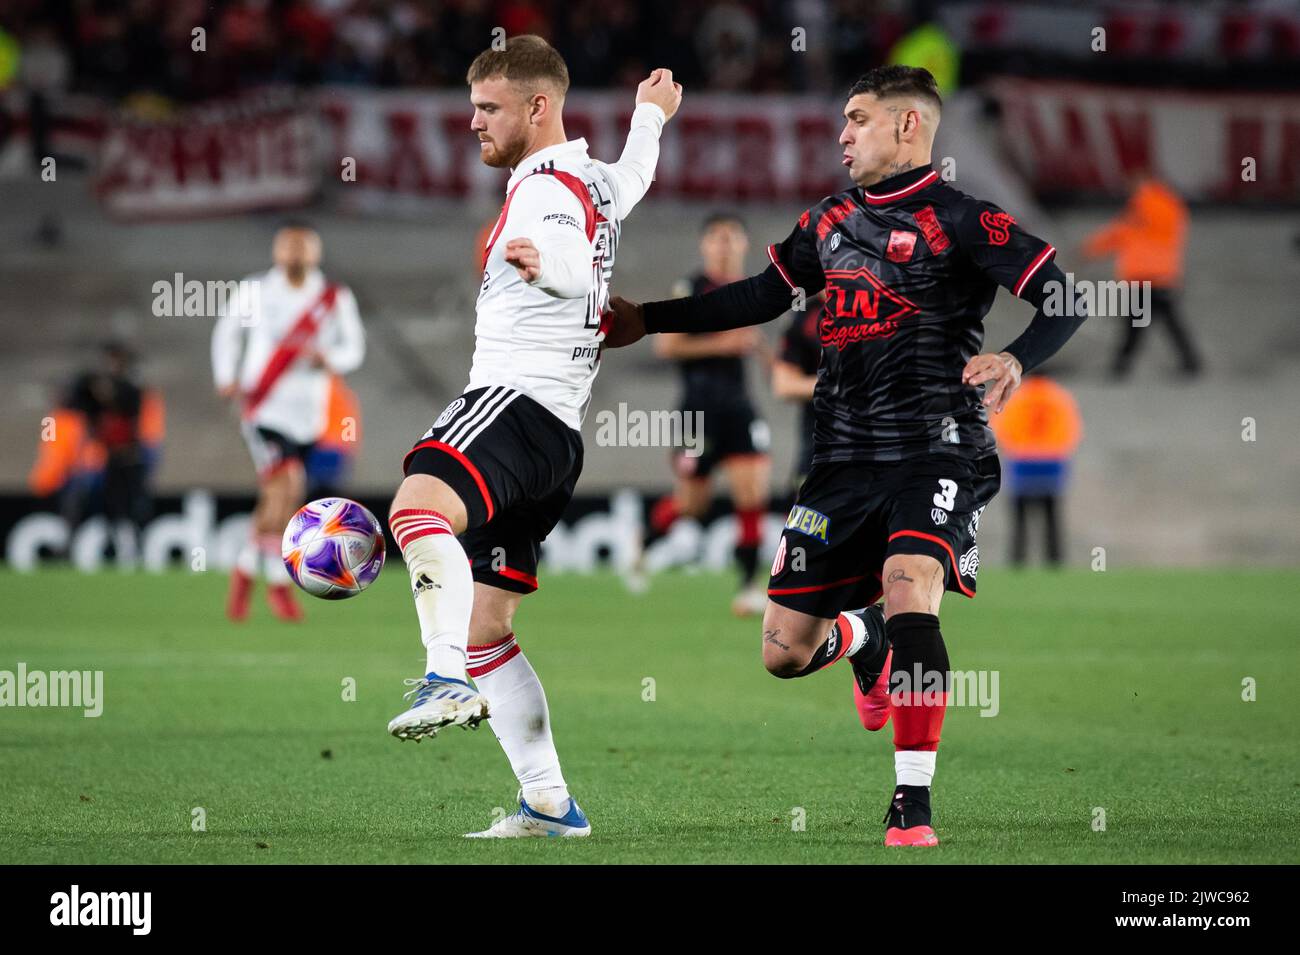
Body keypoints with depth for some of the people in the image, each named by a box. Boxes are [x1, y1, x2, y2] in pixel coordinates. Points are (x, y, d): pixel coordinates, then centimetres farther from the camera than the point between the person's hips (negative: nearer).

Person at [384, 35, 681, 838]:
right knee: (485, 629, 10)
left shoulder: (546, 188, -8)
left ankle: (450, 680, -54)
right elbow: (632, 178, 48)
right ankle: (550, 803, 11)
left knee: (418, 506, -37)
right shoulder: (595, 183, 22)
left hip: (519, 402, -10)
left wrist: (545, 262, -53)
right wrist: (651, 117, 68)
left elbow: (575, 264, -30)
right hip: (556, 440, 10)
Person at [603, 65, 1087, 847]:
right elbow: (763, 296, 26)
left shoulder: (959, 220, -6)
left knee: (910, 591, -31)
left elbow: (1063, 300, -11)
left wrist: (1017, 359, -31)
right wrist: (644, 321, 26)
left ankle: (913, 807, -23)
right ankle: (865, 639, 41)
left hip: (936, 452, -6)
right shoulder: (832, 221, 15)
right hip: (845, 460, 6)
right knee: (784, 652, 3)